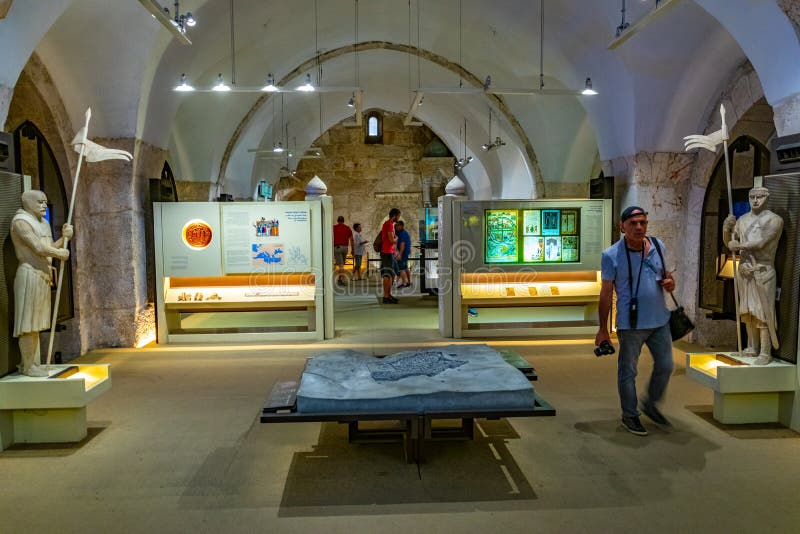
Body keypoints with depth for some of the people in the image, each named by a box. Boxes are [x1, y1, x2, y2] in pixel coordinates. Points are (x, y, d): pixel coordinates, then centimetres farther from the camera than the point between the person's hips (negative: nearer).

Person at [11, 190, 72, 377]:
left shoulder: (43, 224, 18)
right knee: (28, 322, -5)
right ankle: (28, 366, 1)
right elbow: (39, 248, -20)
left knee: (35, 322, 12)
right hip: (30, 276, -9)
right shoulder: (20, 221, -11)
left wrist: (64, 236, 0)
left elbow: (51, 249, 13)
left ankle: (32, 363, 18)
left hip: (42, 277, 9)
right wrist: (61, 253, -5)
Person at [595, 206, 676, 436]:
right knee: (628, 371, 5)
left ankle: (650, 404, 37)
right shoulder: (611, 255, -12)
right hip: (631, 324, -5)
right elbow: (606, 292, -8)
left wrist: (669, 282, -6)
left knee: (665, 366, 14)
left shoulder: (658, 246, 3)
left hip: (660, 320, 5)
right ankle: (630, 416, 22)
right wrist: (603, 329, -6)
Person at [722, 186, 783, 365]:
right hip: (744, 270, 5)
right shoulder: (742, 219, 10)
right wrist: (726, 229, -5)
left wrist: (738, 246, -7)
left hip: (763, 271, -5)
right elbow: (729, 243, 14)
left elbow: (760, 243, -17)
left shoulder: (774, 220, -6)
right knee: (748, 312, 9)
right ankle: (752, 348, 17)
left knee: (762, 312, -5)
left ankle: (765, 353, -1)